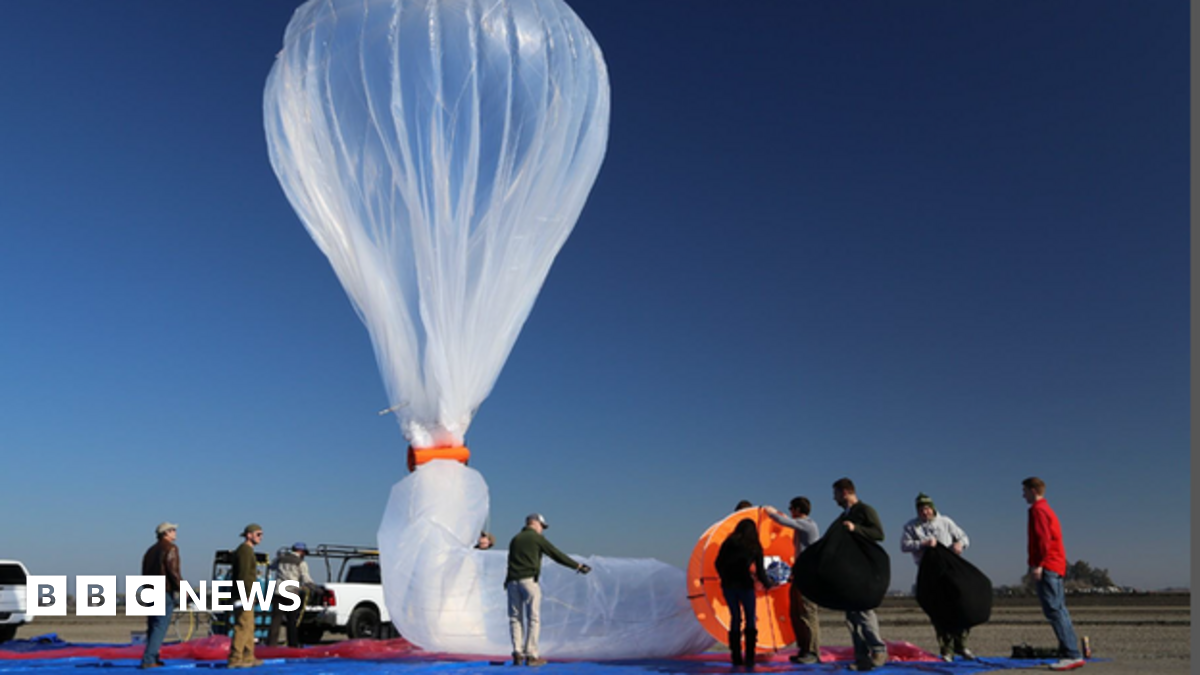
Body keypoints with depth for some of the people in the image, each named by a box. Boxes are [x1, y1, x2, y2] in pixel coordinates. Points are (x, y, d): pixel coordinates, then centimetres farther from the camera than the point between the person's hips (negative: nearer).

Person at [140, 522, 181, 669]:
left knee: (153, 627, 14)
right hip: (166, 592, -8)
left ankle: (153, 659, 19)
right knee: (160, 628, -7)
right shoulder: (170, 548, -8)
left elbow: (145, 573, 16)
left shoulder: (150, 550, 17)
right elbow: (173, 571, -17)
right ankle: (148, 660, -12)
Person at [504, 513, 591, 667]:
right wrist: (577, 566, 6)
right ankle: (531, 655, -4)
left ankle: (517, 654, 1)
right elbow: (556, 554, 1)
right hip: (528, 580, -5)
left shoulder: (515, 539, 19)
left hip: (512, 581, 5)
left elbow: (511, 561, 19)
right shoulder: (536, 538, 2)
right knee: (533, 618, -1)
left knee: (515, 618, 8)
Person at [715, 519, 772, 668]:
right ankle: (749, 657, 1)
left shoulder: (728, 543, 9)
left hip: (728, 584, 2)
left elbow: (718, 564, 8)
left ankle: (736, 657, 10)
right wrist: (767, 584, 23)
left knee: (735, 618, 13)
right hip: (745, 584, -2)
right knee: (750, 619, 9)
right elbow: (760, 570, 5)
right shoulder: (754, 546, 5)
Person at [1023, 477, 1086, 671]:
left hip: (1047, 567, -10)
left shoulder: (1038, 510, -7)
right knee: (1059, 610, 9)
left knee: (1053, 610, -12)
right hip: (1056, 566, 10)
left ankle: (1072, 655, -16)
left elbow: (1043, 539, -17)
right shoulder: (1047, 509, 23)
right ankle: (1071, 654, 8)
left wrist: (1038, 564, -20)